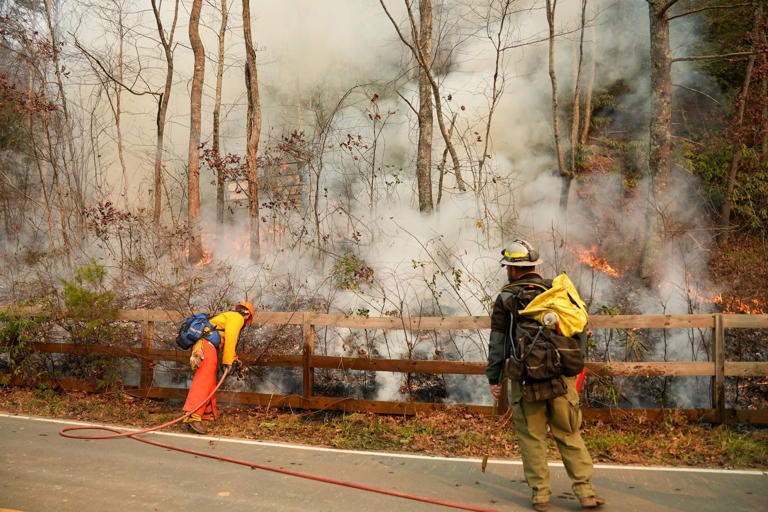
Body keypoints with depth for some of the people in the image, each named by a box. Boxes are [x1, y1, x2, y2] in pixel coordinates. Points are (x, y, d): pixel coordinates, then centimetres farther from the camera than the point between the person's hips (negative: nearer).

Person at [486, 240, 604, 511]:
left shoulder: (505, 299, -2)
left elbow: (497, 341, -1)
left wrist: (493, 378, 6)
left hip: (525, 378, -2)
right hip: (561, 376, 3)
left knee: (532, 437, 9)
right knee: (569, 435, 12)